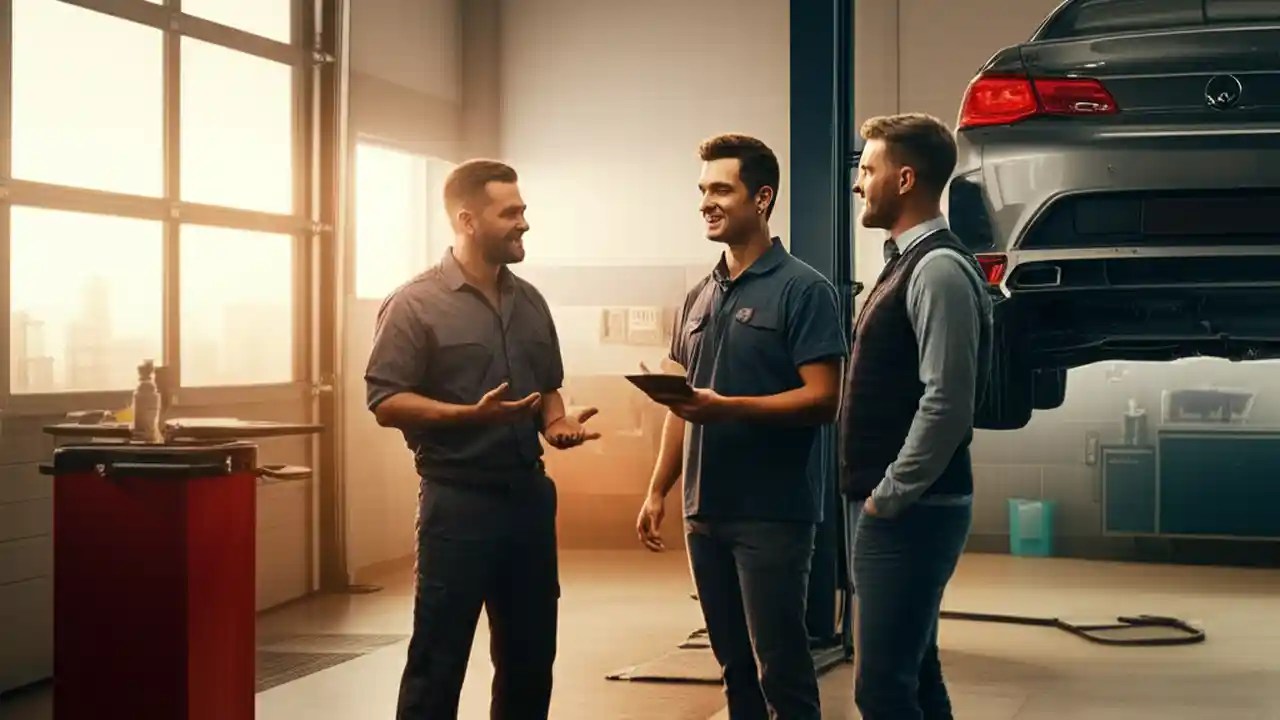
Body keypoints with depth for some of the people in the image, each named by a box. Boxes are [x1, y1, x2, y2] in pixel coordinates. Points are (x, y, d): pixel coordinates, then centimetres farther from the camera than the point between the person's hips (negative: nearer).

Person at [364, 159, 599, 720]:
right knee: (439, 659, -1)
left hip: (529, 494, 6)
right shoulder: (415, 305, -8)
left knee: (530, 653, 13)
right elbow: (385, 402, -13)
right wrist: (471, 414, -23)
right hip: (458, 500, -6)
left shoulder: (530, 302, 12)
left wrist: (557, 423, -1)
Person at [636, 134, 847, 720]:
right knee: (735, 665, 14)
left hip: (773, 513, -7)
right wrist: (658, 491, 10)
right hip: (705, 511, 7)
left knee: (781, 670, -3)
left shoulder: (802, 290, -8)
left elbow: (823, 399, -15)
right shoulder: (698, 298, 13)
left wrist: (726, 408, -24)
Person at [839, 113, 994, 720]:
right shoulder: (906, 263, 15)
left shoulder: (938, 267, -15)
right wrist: (877, 496, 14)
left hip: (909, 511, -10)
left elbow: (947, 403, -23)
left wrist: (887, 497, -17)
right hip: (891, 508, 10)